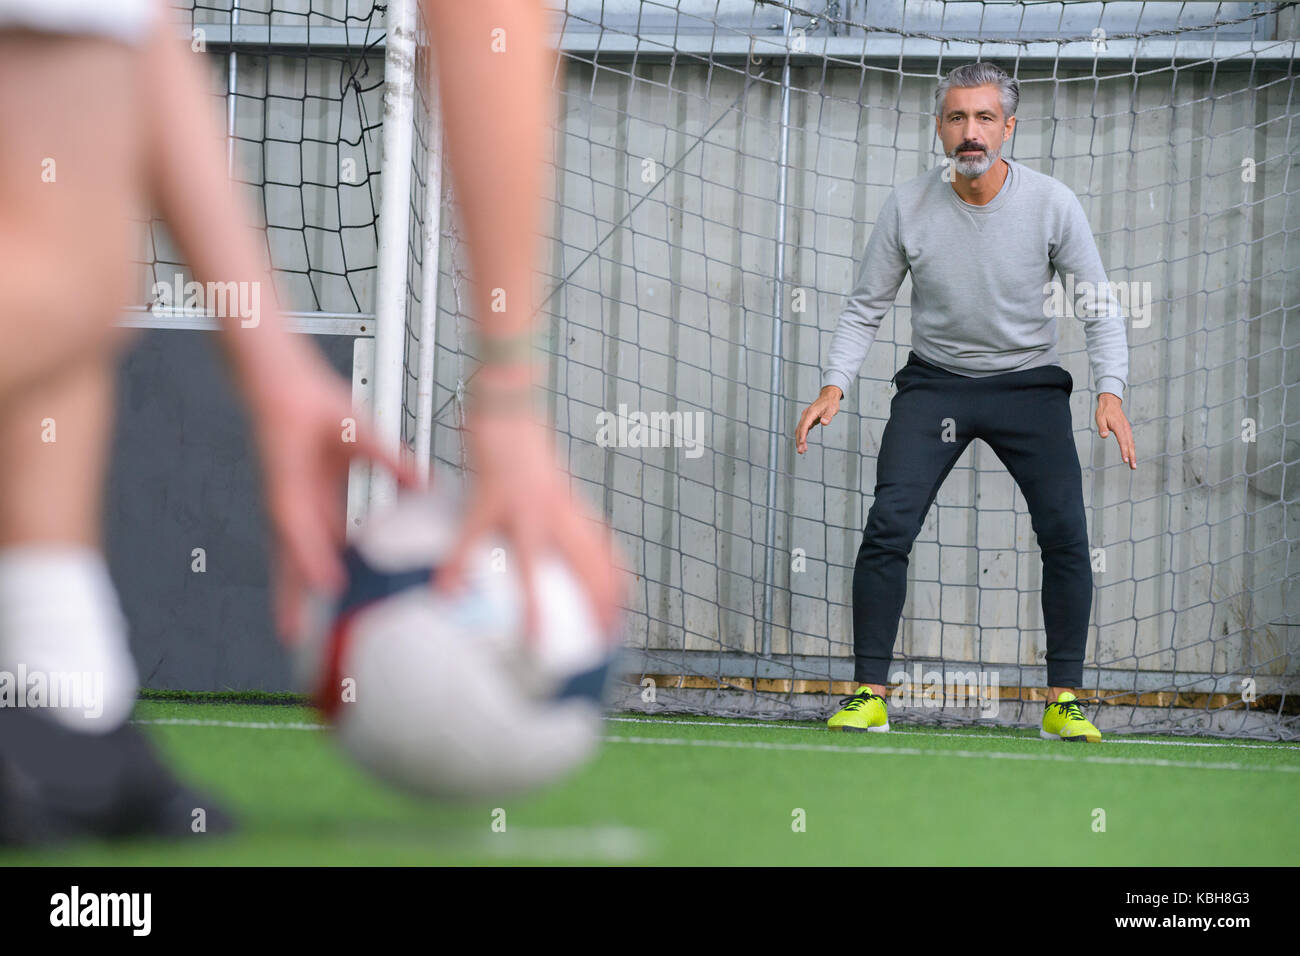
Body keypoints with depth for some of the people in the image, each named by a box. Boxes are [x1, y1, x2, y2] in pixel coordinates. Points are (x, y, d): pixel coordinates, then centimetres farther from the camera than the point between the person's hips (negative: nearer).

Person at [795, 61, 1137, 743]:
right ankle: (868, 695, -7)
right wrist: (834, 386, -12)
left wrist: (1110, 392, -20)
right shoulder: (907, 207, -9)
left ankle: (1064, 701, -3)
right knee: (887, 527, -16)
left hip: (1029, 380, 0)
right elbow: (865, 308, 1)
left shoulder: (1052, 204, -11)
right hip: (934, 382, 0)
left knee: (1065, 533, -14)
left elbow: (1099, 306, -6)